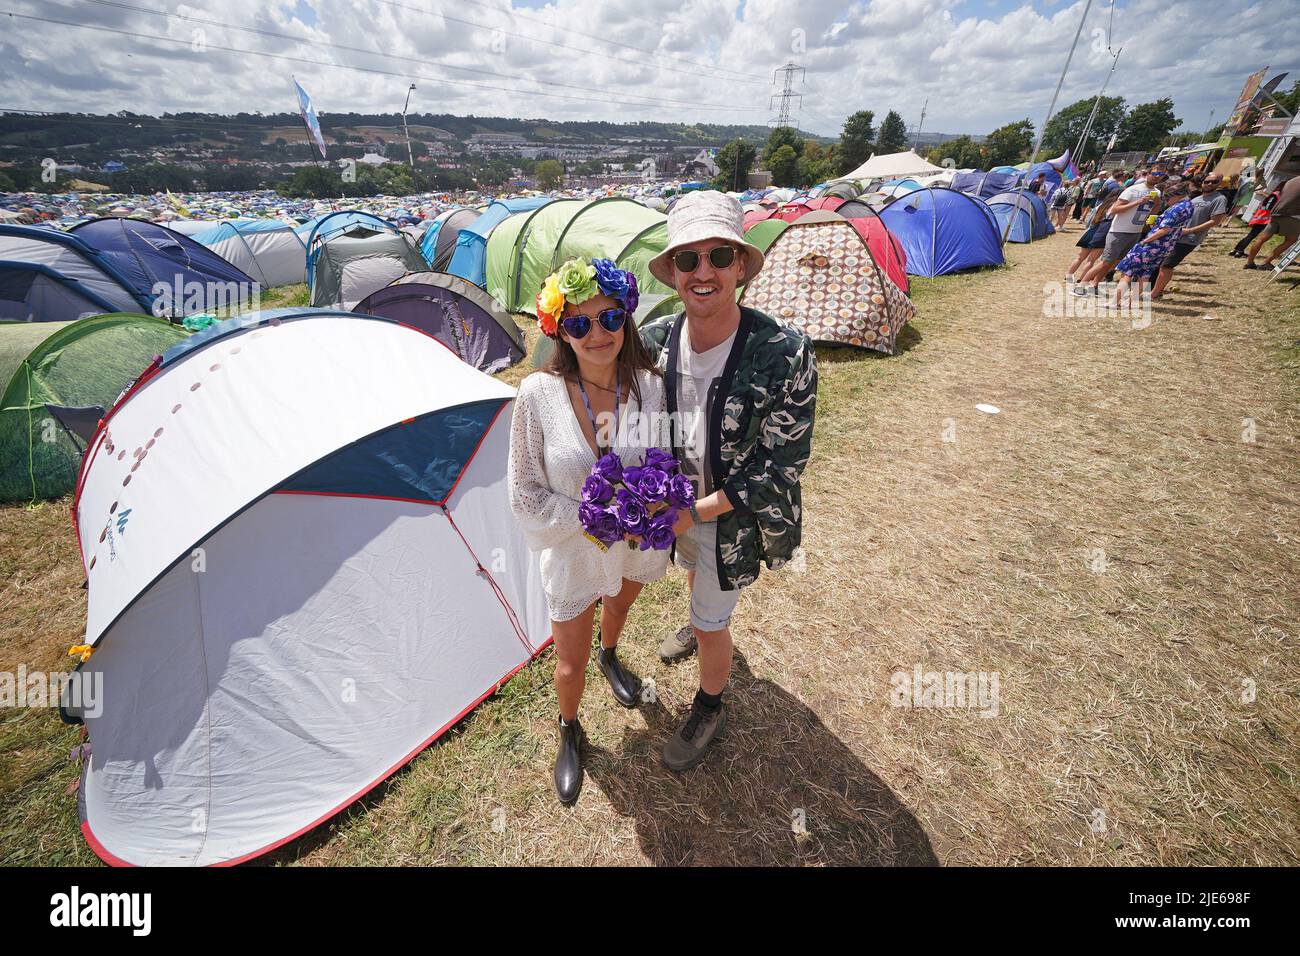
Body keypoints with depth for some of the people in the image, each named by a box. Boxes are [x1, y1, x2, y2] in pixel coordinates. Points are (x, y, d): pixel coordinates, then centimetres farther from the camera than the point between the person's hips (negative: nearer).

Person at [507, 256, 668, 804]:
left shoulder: (650, 387, -17)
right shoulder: (539, 394, -23)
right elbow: (525, 492, -14)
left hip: (637, 542, 3)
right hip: (572, 549, -2)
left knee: (618, 605, 33)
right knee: (570, 663, 15)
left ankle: (610, 659, 70)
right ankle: (569, 733, 49)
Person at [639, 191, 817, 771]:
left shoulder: (784, 355, -28)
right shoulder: (654, 341, -13)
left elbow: (781, 466, -22)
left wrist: (698, 511, -24)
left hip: (732, 519, -5)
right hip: (676, 508, 5)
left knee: (712, 624, 12)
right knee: (695, 572, 33)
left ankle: (709, 711, 44)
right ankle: (700, 625, 69)